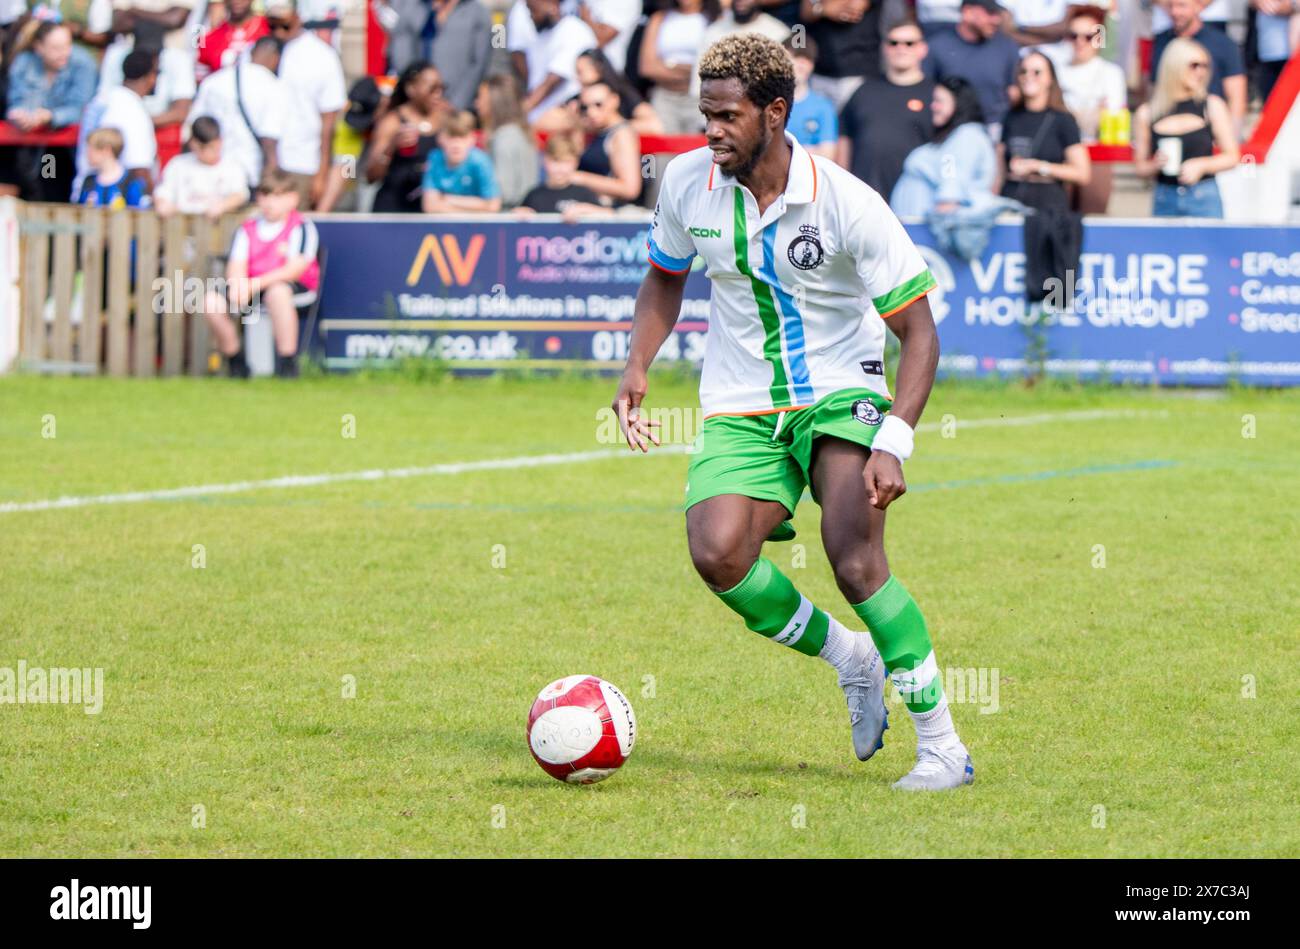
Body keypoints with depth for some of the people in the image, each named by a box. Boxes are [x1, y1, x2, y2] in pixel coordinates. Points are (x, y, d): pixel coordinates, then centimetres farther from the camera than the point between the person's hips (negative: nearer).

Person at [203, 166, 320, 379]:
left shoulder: (302, 228, -3)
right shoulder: (247, 230, 14)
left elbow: (296, 268, -14)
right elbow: (236, 265, 4)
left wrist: (256, 283, -23)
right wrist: (238, 284, -22)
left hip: (296, 289, -5)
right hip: (251, 291, 5)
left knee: (277, 292, -41)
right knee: (212, 302, -18)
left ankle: (288, 362, -33)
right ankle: (235, 362, -3)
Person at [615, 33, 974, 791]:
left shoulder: (846, 203, -17)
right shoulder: (689, 182, -4)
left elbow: (919, 333, -13)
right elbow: (665, 278, 18)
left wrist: (893, 445, -26)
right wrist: (638, 367, 1)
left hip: (840, 393, -4)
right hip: (742, 409, 4)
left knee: (855, 559, -26)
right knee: (717, 555, -23)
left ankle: (942, 745, -14)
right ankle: (850, 659, 4)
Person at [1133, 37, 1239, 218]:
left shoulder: (1212, 106, 4)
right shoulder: (1147, 113, 5)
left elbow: (1232, 157, 5)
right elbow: (1140, 166, 11)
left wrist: (1201, 165, -10)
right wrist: (1156, 165, -10)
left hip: (1204, 202, -1)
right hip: (1166, 202, 1)